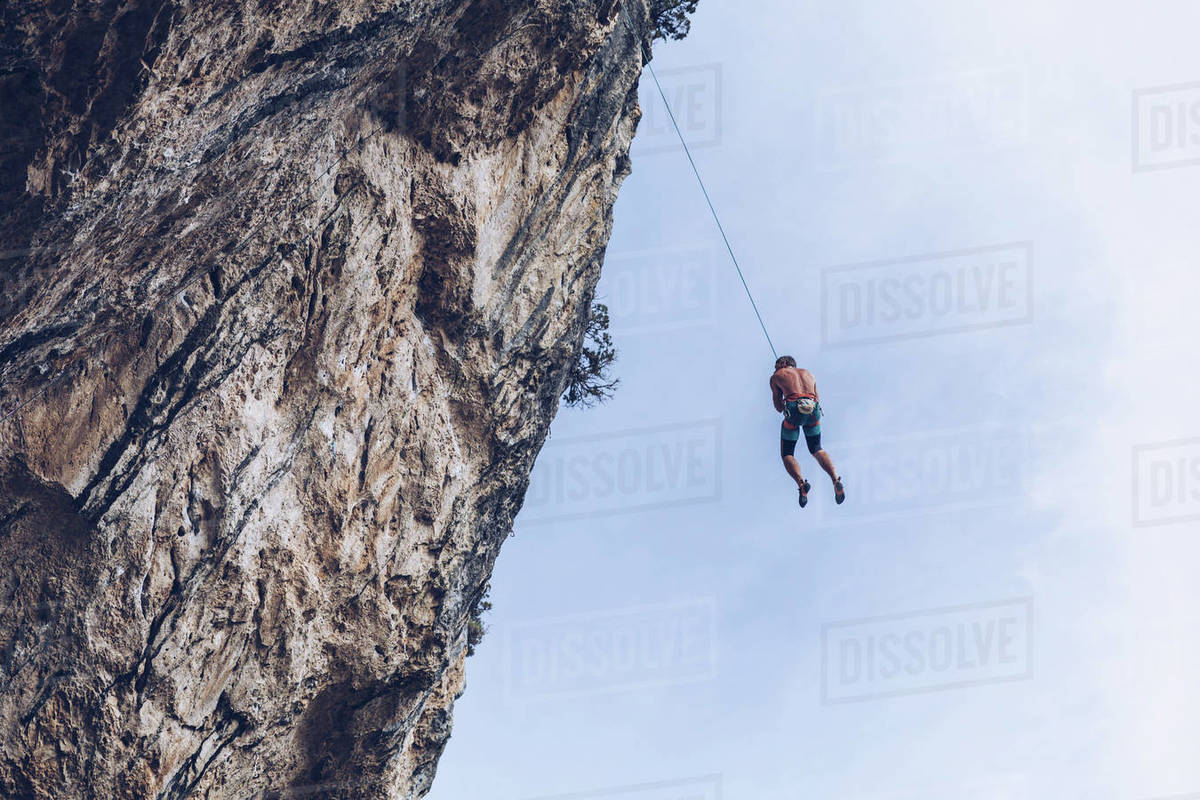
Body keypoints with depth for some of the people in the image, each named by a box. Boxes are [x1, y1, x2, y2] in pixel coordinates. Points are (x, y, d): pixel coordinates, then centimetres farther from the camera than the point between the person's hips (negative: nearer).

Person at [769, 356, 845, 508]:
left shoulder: (776, 377, 19)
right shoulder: (809, 374, 30)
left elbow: (779, 407, 19)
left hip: (794, 410, -4)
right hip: (813, 411, 4)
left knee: (787, 455, 8)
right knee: (817, 450, 20)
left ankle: (801, 482, -22)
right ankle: (836, 480, -6)